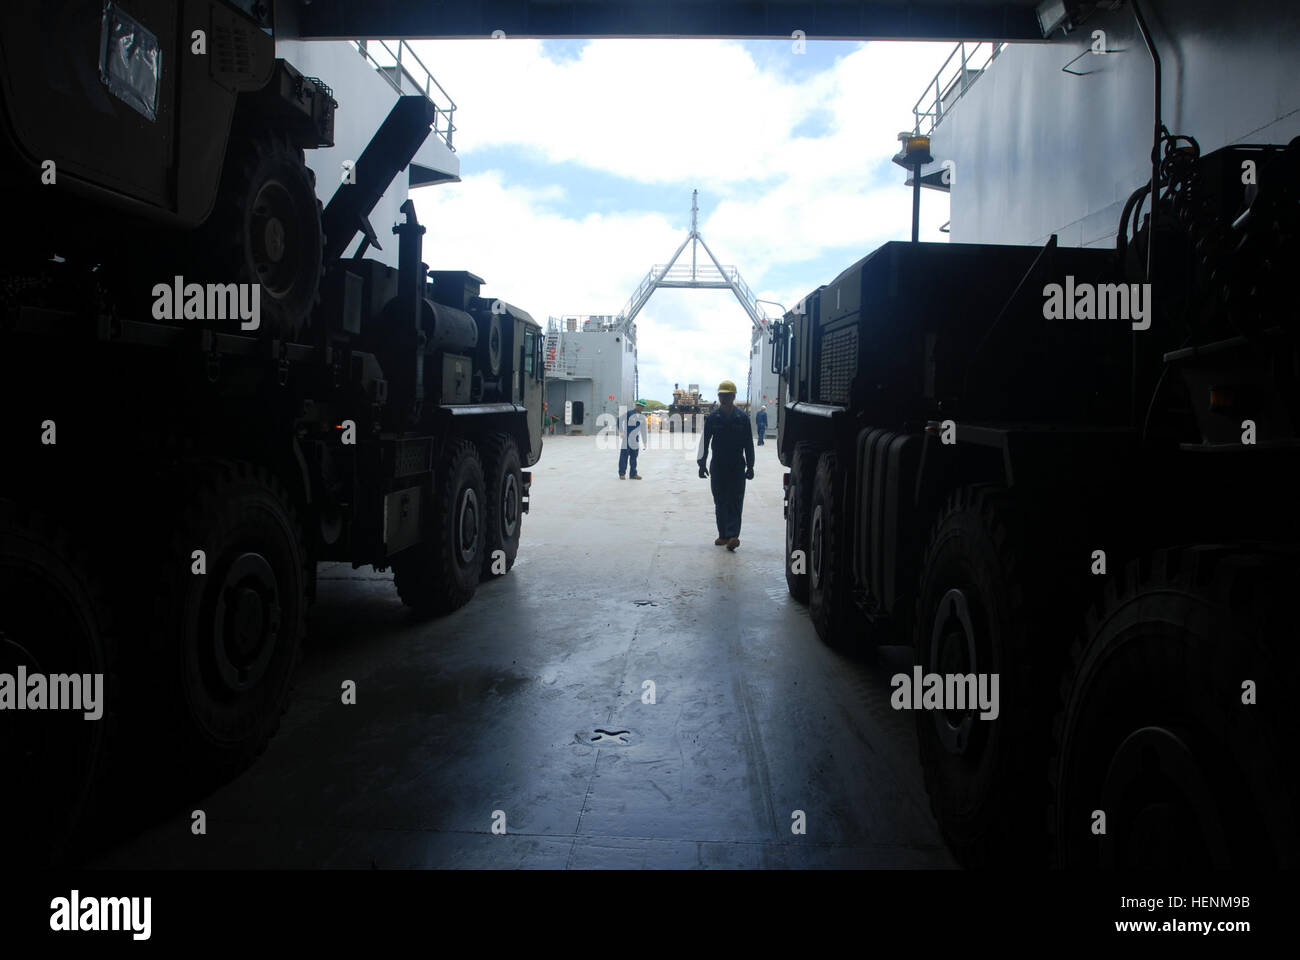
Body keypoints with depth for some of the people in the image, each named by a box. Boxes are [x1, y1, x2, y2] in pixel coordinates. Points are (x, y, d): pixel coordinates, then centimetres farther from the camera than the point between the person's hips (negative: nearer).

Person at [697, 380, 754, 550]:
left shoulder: (742, 418, 2)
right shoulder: (712, 418, 4)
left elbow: (748, 445, 5)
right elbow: (704, 442, 5)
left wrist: (750, 466, 2)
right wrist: (702, 464, -1)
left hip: (737, 467, -2)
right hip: (717, 467, 2)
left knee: (735, 503, -7)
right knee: (720, 503, 6)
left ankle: (733, 535, -13)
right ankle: (723, 535, 14)